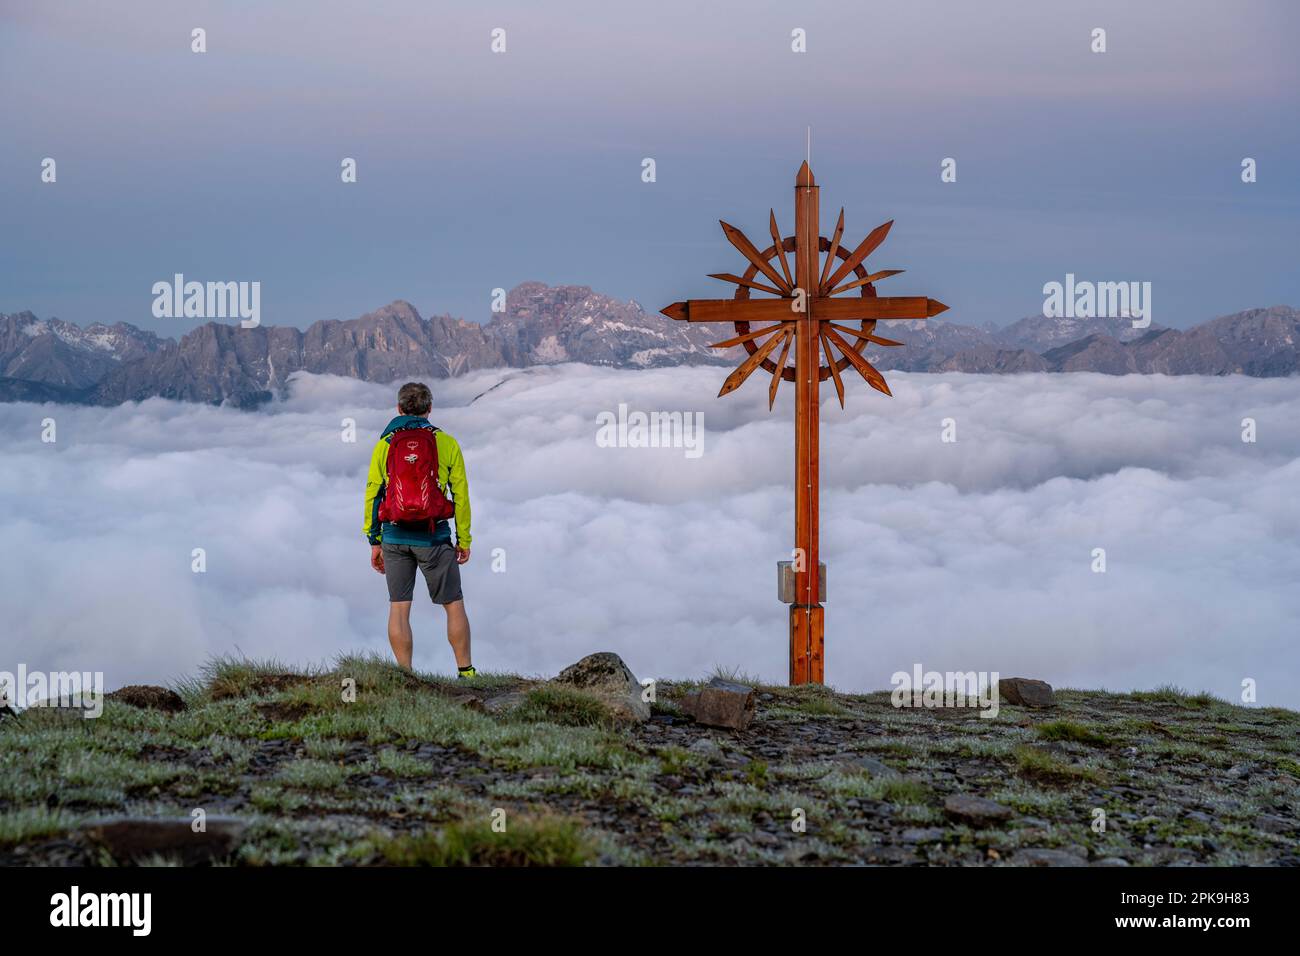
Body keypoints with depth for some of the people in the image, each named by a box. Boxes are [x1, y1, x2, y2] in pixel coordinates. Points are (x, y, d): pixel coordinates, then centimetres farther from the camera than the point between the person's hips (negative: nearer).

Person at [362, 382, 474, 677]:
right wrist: (464, 540, 8)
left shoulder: (384, 444, 2)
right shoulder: (446, 443, -1)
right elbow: (460, 494, 0)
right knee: (454, 605, 9)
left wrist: (375, 541, 10)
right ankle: (465, 672, 11)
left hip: (395, 538, 1)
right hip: (433, 538, -1)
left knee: (398, 608, 6)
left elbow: (373, 494, 3)